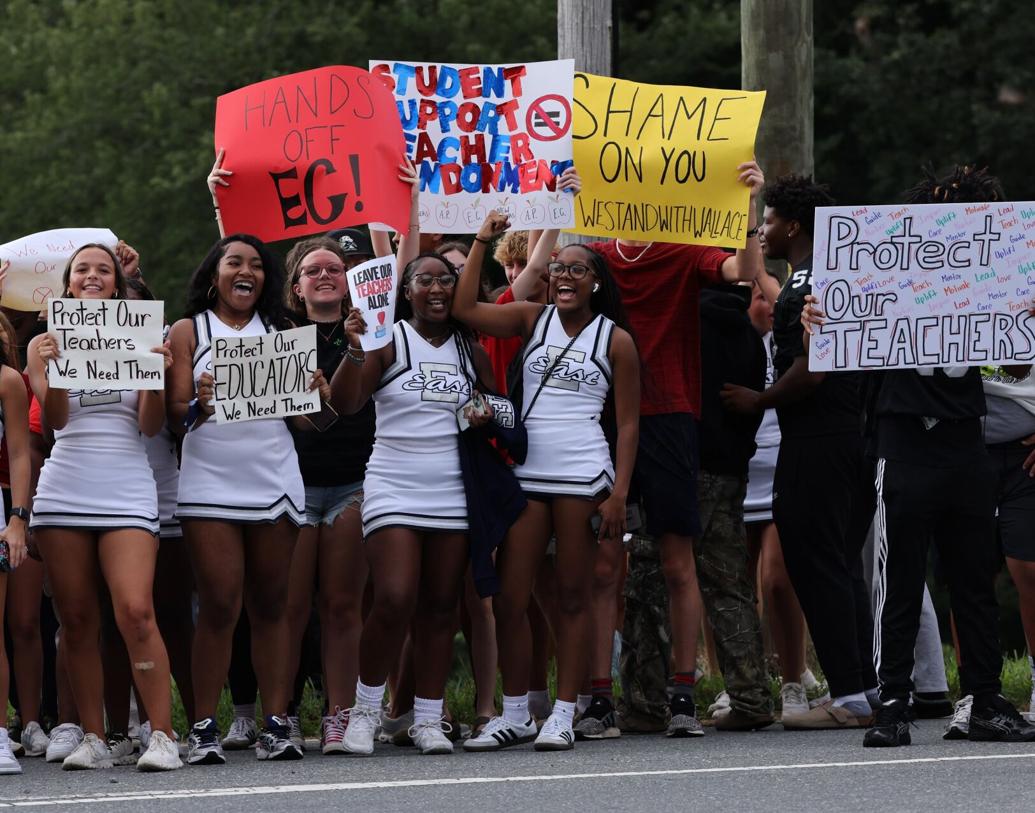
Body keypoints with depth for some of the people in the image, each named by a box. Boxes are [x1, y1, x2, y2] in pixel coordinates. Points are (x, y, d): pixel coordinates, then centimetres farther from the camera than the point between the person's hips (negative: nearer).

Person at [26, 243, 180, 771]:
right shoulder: (45, 344, 9)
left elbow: (151, 426, 2)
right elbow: (53, 418, -2)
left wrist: (158, 373, -14)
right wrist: (52, 365, -18)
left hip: (126, 493, -2)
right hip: (63, 495, 2)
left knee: (135, 611, -16)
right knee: (77, 621, 2)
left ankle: (163, 736, -15)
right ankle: (92, 738, 6)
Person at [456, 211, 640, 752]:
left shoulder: (615, 340, 2)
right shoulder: (532, 320, 10)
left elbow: (627, 423, 2)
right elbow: (465, 310, -2)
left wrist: (619, 493, -6)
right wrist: (482, 243, -4)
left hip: (583, 475, -3)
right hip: (526, 473, 3)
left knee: (572, 596, 1)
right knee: (509, 598, 0)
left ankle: (563, 715, 6)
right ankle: (514, 713, 9)